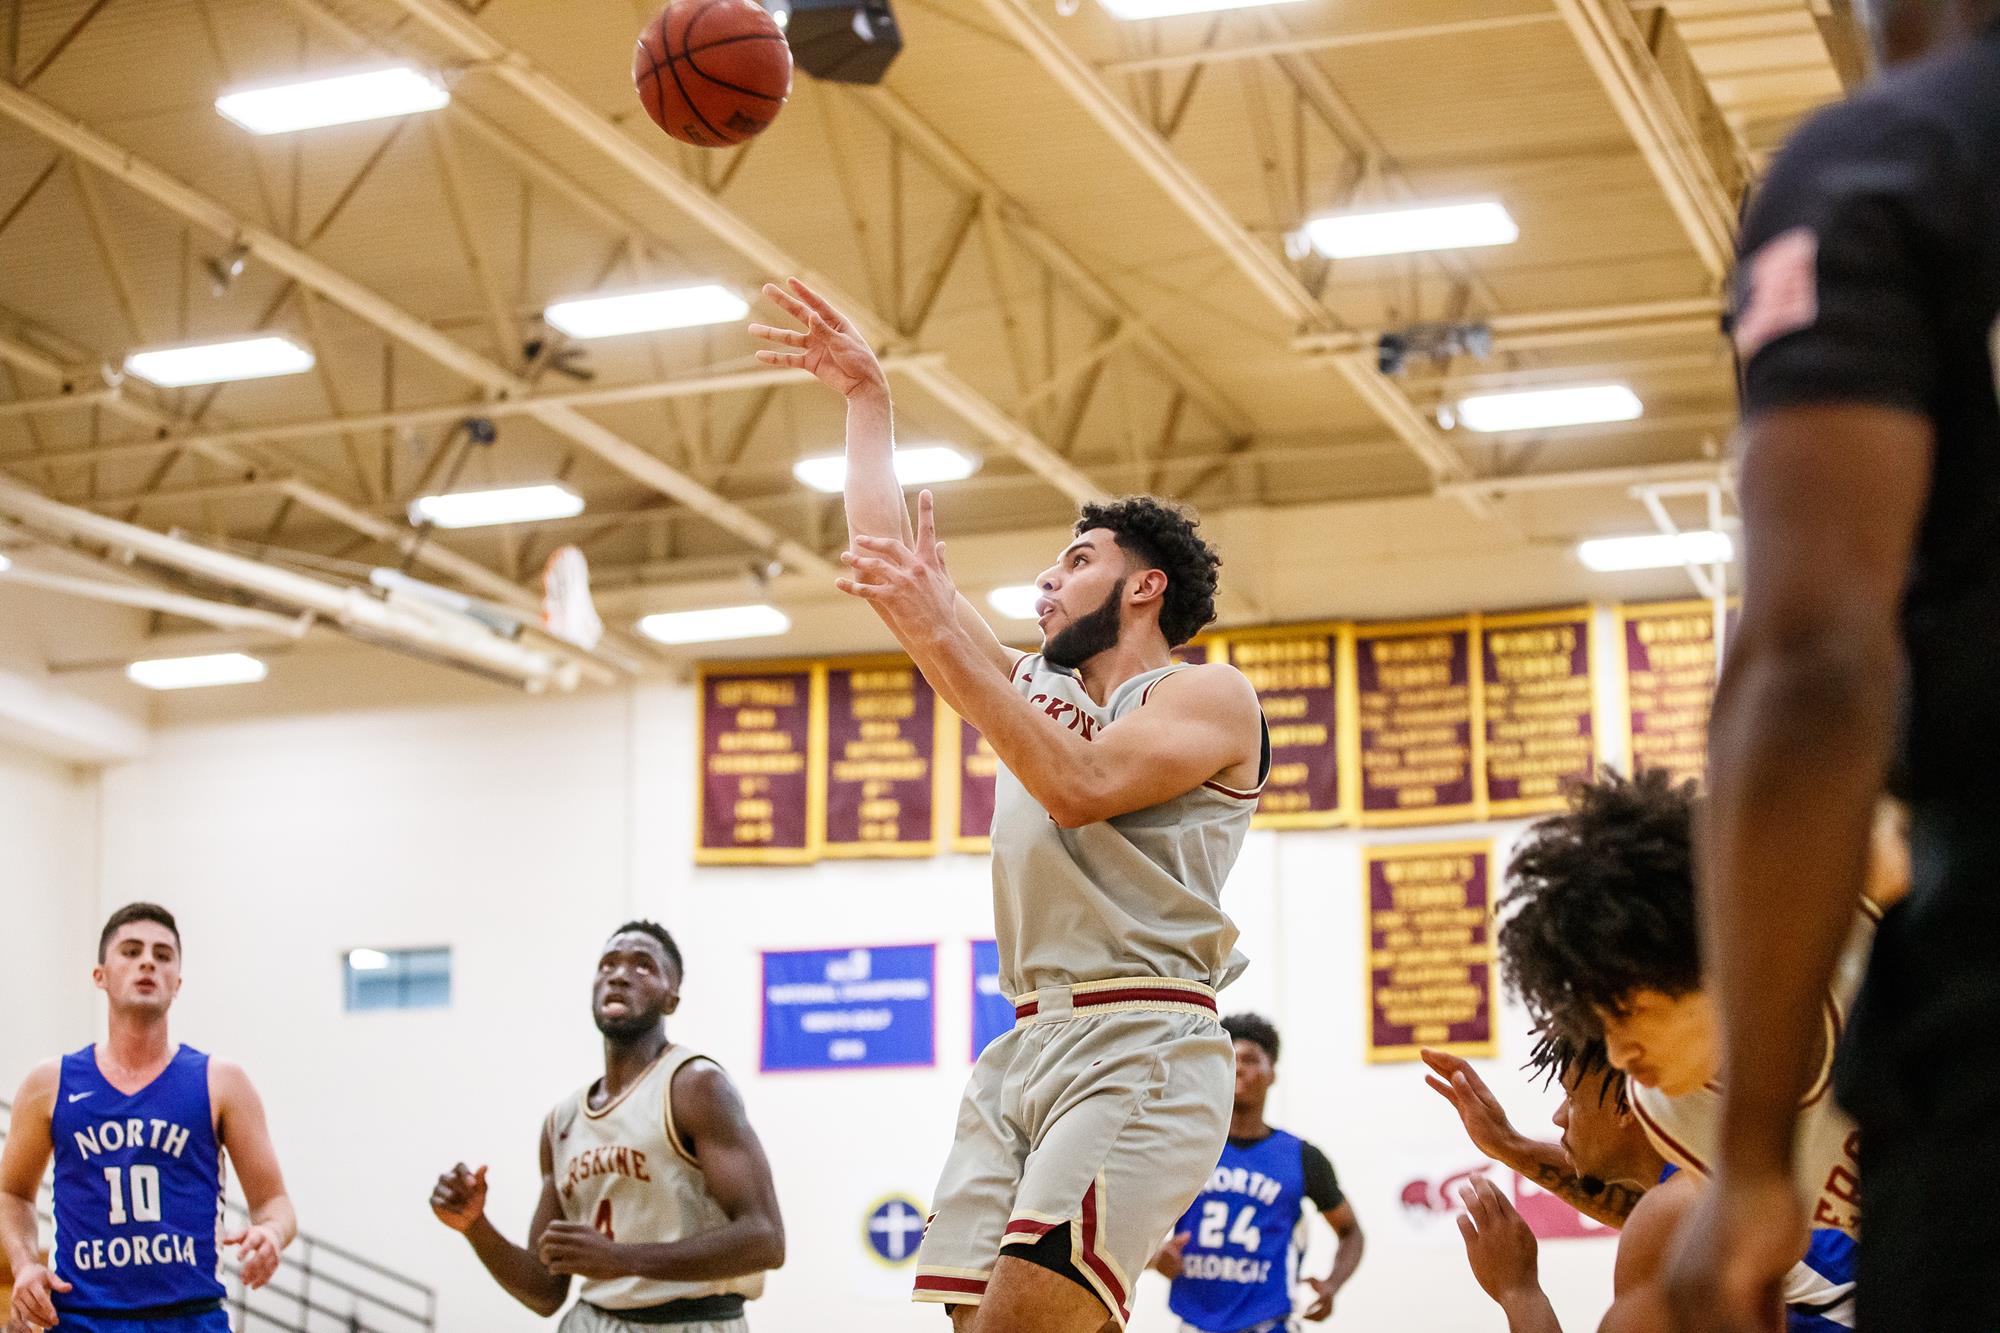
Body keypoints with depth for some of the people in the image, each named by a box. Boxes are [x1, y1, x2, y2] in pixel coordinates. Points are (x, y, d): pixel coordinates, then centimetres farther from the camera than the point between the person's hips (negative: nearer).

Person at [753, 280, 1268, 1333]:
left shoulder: (1208, 695, 4)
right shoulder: (1037, 688, 26)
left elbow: (1080, 787, -14)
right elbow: (885, 563, 25)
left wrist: (942, 631, -14)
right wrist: (867, 401, 24)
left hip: (1138, 1048, -7)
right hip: (1026, 1048, 7)